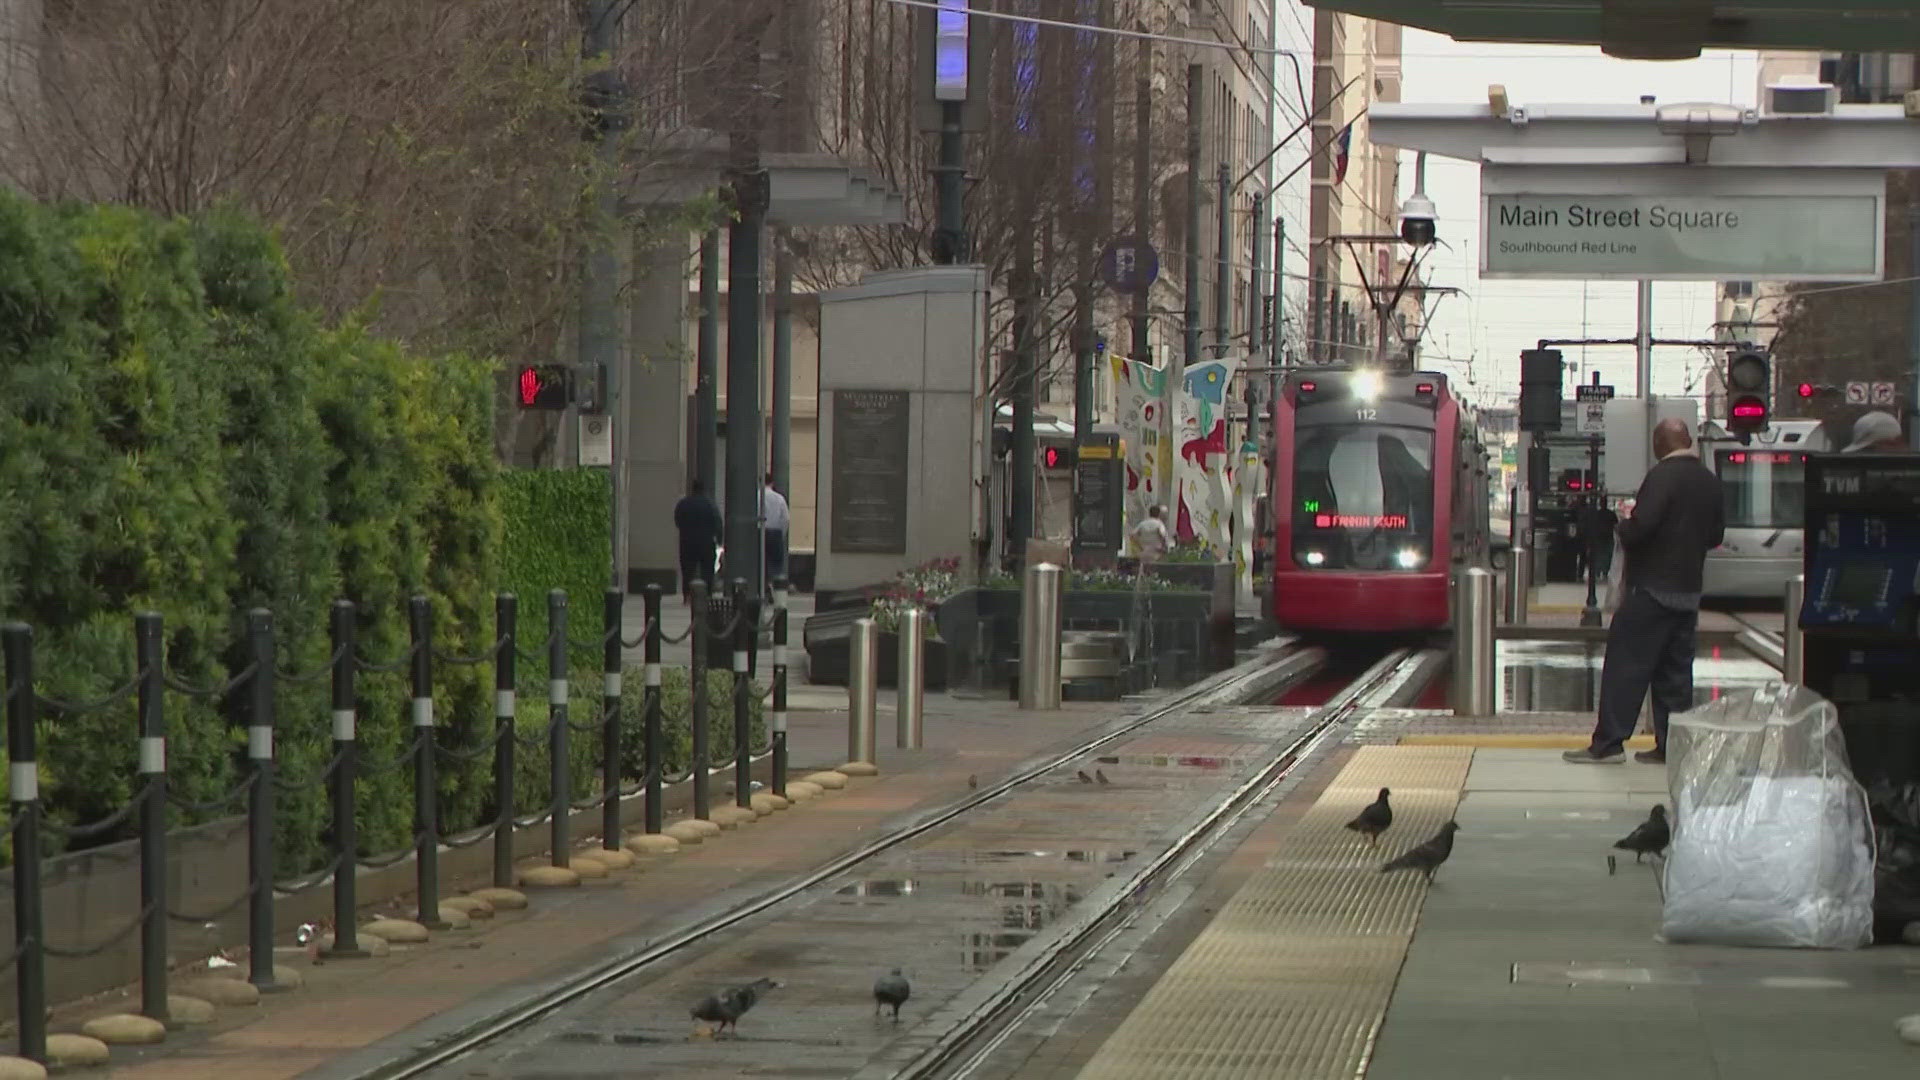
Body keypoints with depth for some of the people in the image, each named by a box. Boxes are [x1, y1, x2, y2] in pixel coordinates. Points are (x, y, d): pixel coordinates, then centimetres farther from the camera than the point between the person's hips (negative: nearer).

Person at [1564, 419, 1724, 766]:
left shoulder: (1663, 476, -15)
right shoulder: (1709, 481, 9)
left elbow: (1641, 527, -23)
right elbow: (1716, 535, 18)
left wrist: (1624, 526, -3)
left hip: (1652, 587, -7)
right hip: (1688, 590, 7)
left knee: (1626, 664, -5)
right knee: (1675, 669, 10)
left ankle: (1608, 743, -6)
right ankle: (1672, 746, 9)